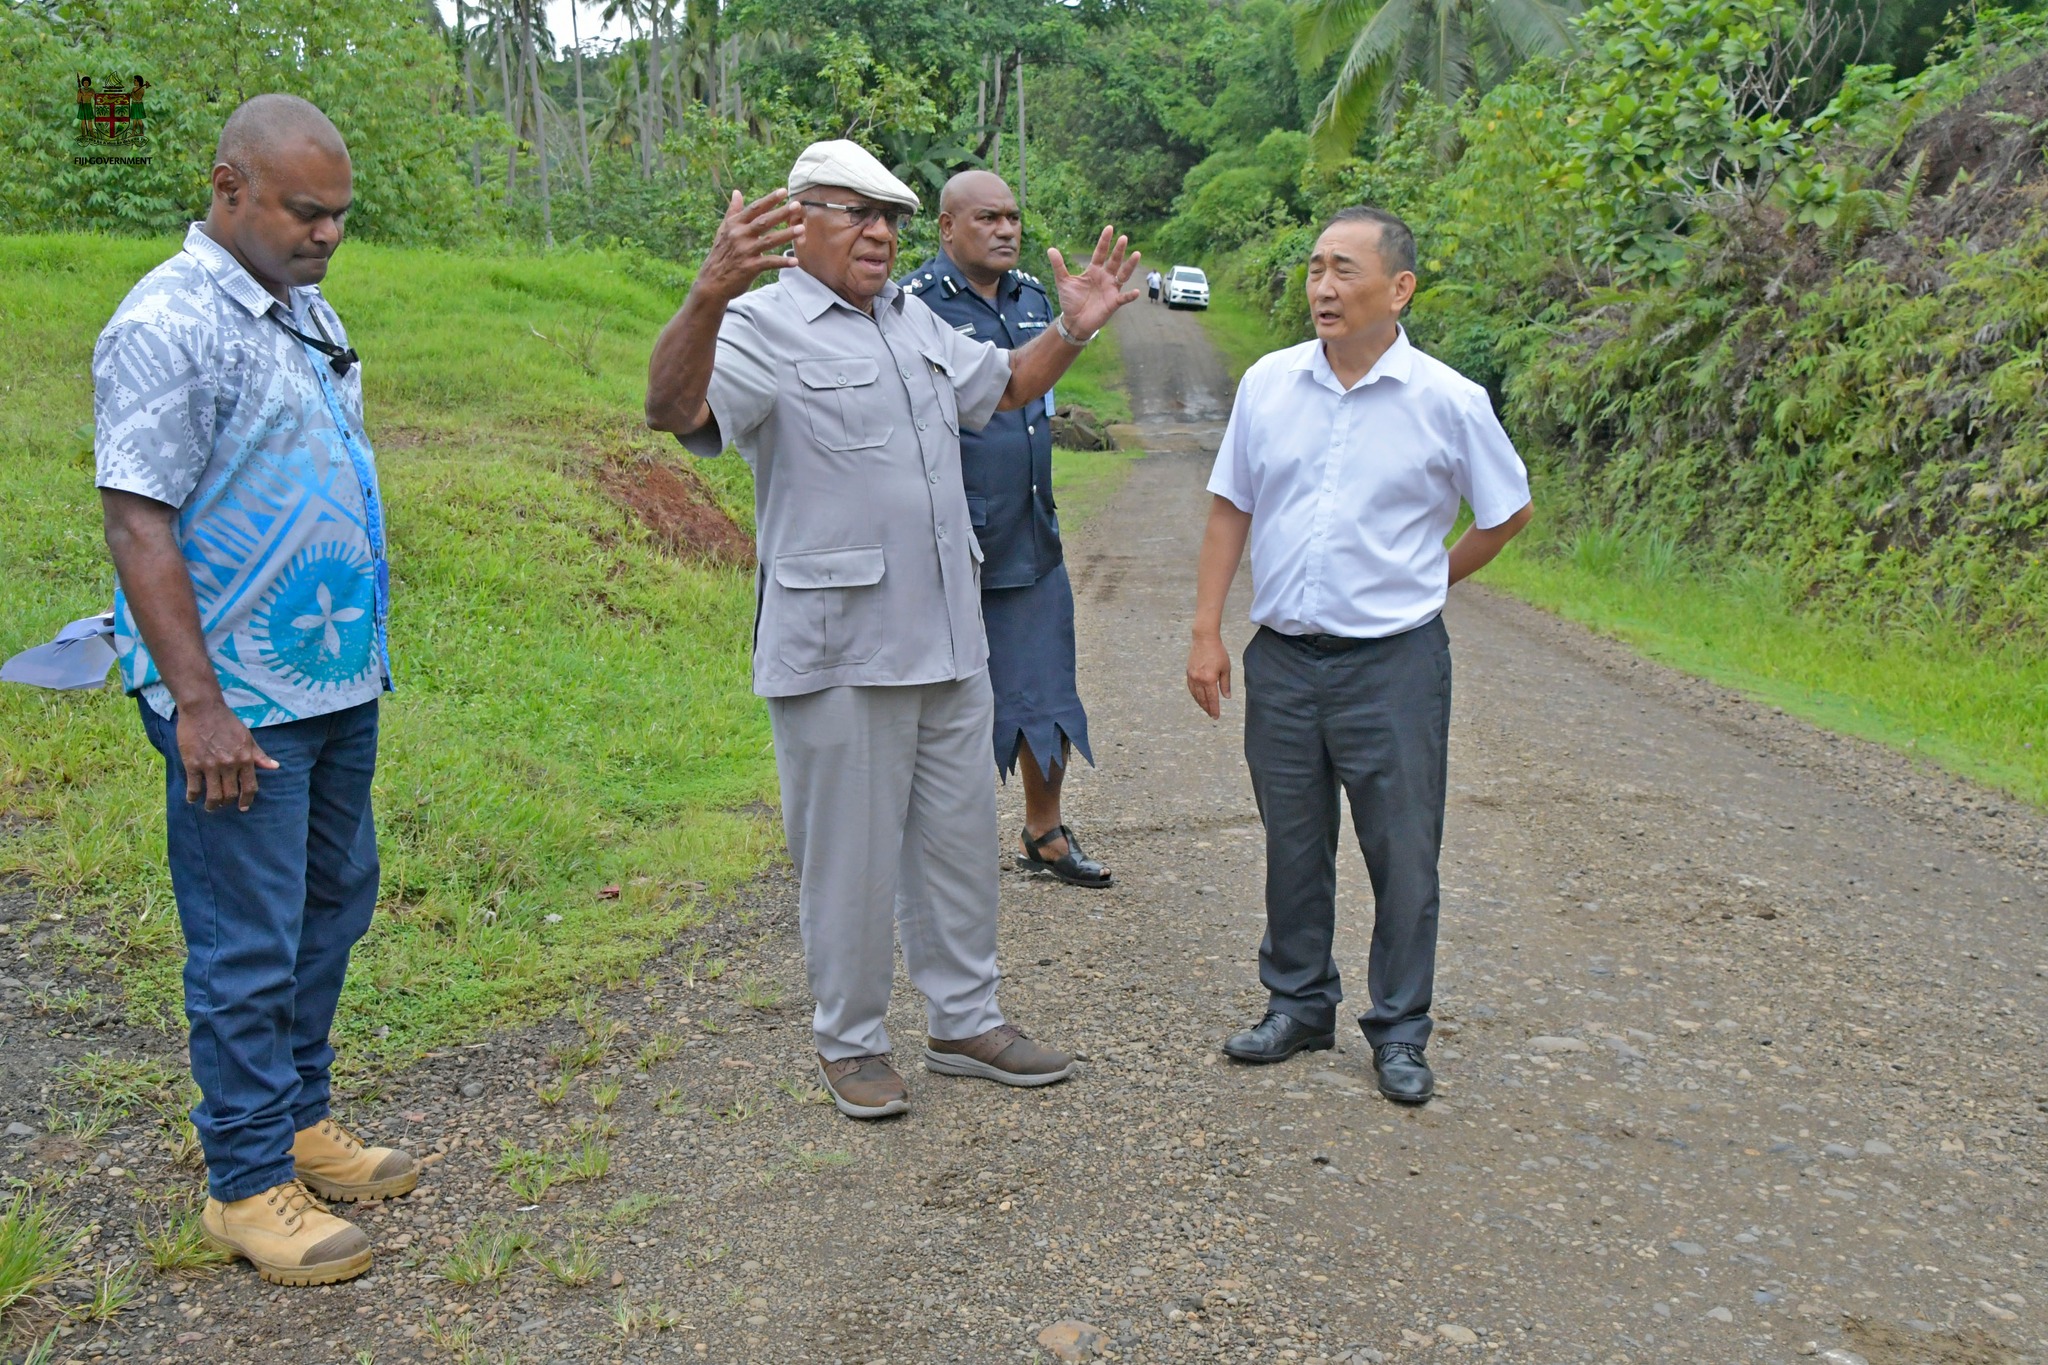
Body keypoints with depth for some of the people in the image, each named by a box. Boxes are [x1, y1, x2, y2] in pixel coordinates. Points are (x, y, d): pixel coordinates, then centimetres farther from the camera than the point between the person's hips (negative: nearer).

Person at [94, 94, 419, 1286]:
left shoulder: (307, 308, 11)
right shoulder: (167, 327, -15)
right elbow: (138, 524, -19)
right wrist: (197, 704, -23)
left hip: (340, 685, 9)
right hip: (242, 707, -9)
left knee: (332, 912, 17)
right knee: (249, 945, 1)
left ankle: (301, 1116, 33)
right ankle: (248, 1182, 15)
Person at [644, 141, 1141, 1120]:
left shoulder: (915, 322, 16)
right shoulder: (764, 327, -9)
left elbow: (1001, 387, 31)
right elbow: (673, 408, -28)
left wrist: (1073, 330, 14)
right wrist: (708, 295, -45)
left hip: (948, 639, 8)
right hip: (838, 652, -7)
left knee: (958, 837, 16)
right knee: (849, 854, 4)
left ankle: (964, 1021, 32)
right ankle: (851, 1045, 22)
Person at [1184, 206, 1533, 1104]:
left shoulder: (1448, 401, -5)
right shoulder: (1268, 383, 3)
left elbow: (1508, 514, 9)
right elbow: (1229, 510, 9)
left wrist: (1421, 582, 9)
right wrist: (1206, 633, 4)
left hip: (1393, 661, -3)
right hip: (1282, 658, 3)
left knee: (1402, 853, 4)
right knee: (1293, 846, 14)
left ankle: (1400, 1031, 19)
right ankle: (1298, 1004, 30)